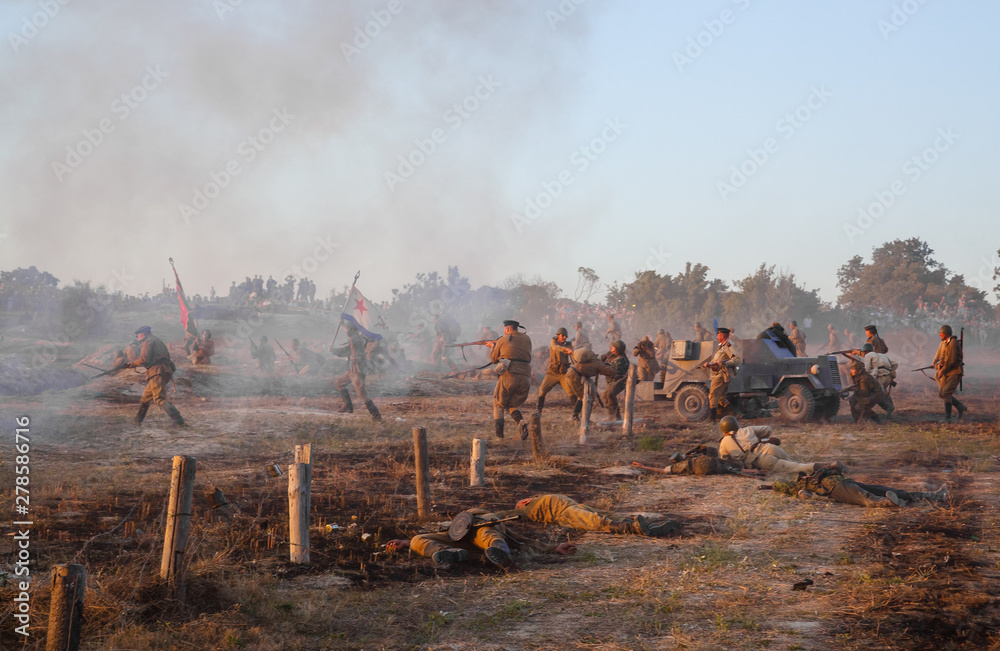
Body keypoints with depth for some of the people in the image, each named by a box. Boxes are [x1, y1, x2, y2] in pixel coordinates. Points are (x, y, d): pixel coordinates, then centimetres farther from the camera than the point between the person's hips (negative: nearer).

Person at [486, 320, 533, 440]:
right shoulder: (527, 339, 17)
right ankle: (522, 423, -7)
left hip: (508, 376, -3)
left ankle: (498, 430, -10)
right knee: (511, 405, 21)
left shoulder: (502, 340, 8)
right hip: (525, 379, 3)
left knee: (499, 405, 15)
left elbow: (494, 359, 19)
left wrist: (492, 346, 40)